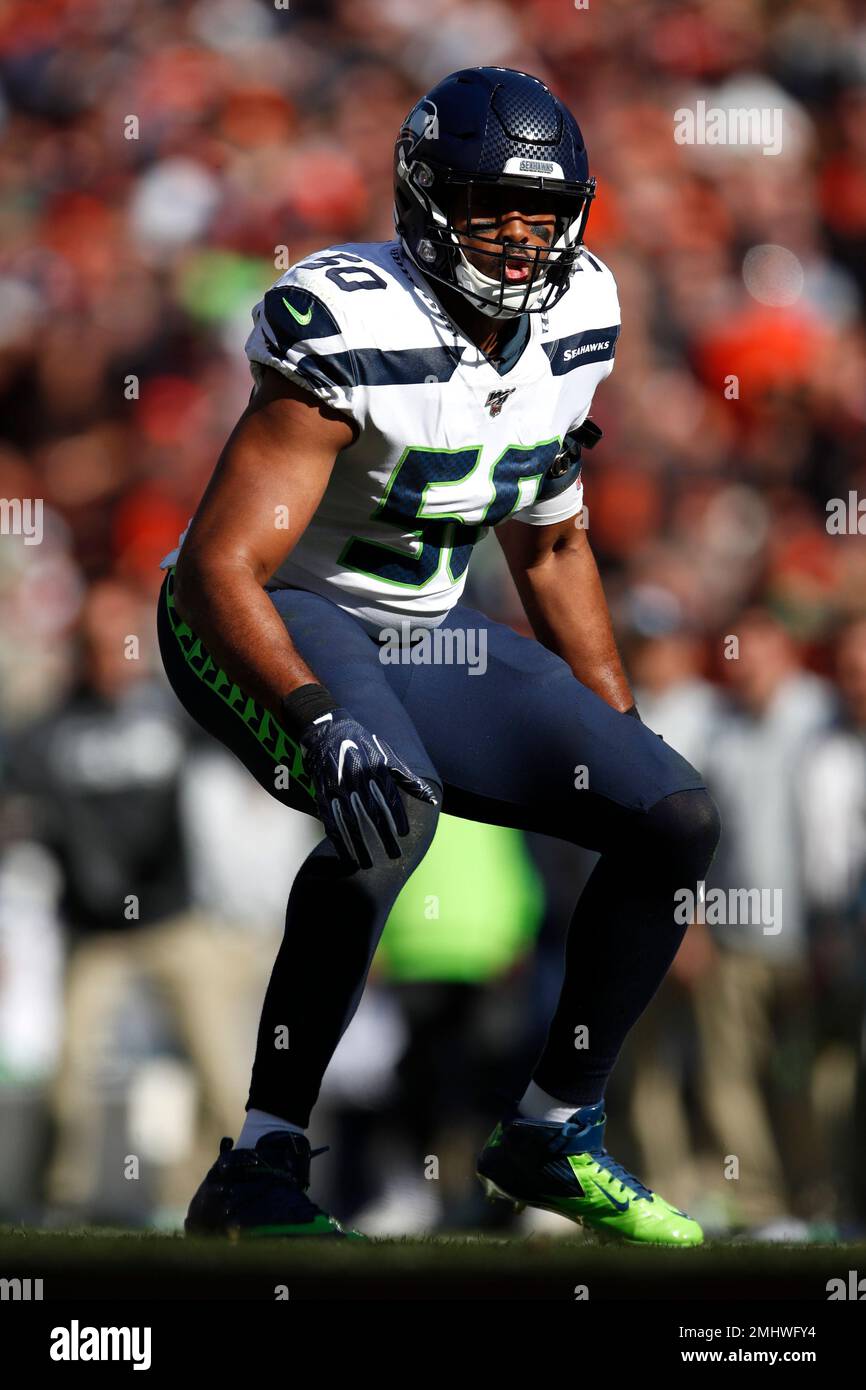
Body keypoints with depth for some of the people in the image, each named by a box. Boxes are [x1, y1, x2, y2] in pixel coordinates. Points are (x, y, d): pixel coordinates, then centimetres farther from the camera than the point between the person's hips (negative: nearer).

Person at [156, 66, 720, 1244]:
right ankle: (258, 1172, -31)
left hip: (421, 638, 8)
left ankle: (554, 1133, 15)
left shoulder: (574, 322, -1)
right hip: (273, 624, -8)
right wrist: (325, 723, -44)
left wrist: (625, 737, 12)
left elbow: (552, 548, 15)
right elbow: (220, 566, -30)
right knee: (393, 805, -37)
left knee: (677, 820, -2)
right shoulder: (354, 333, -25)